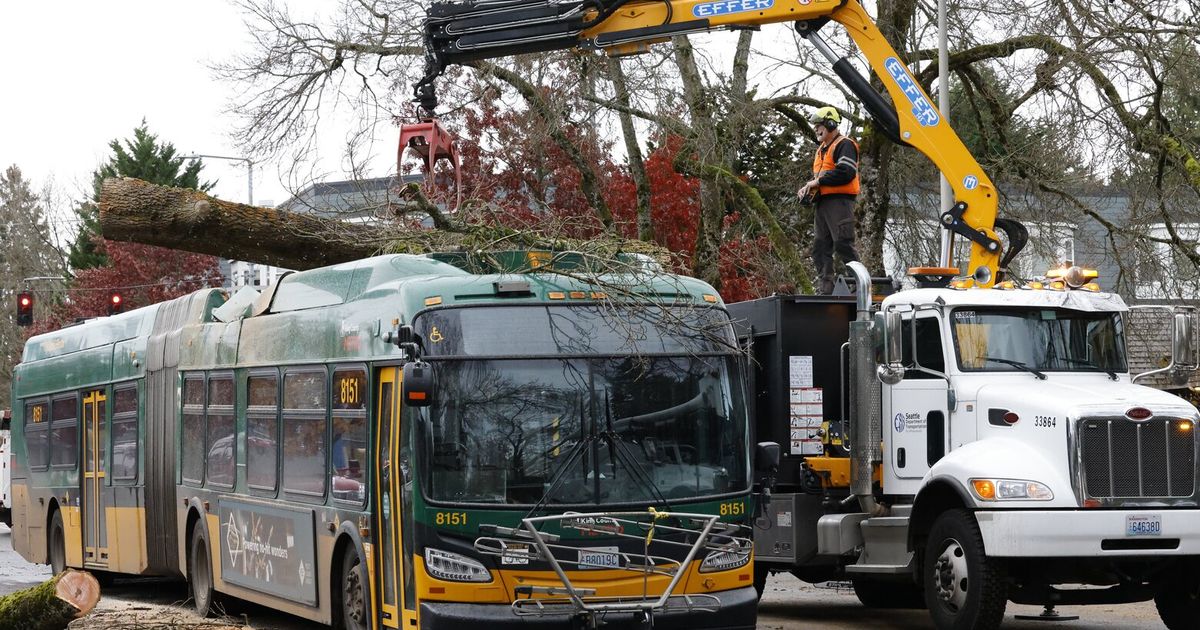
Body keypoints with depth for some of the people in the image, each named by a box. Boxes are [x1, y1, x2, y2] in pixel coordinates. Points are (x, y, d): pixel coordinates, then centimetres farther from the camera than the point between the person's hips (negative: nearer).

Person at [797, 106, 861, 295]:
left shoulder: (844, 145, -6)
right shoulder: (822, 149, 25)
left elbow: (845, 173, -20)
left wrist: (818, 182, -14)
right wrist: (808, 187, 8)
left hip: (839, 201, -10)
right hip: (823, 202, 10)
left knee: (843, 244, -14)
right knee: (820, 246, 6)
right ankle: (824, 289, 6)